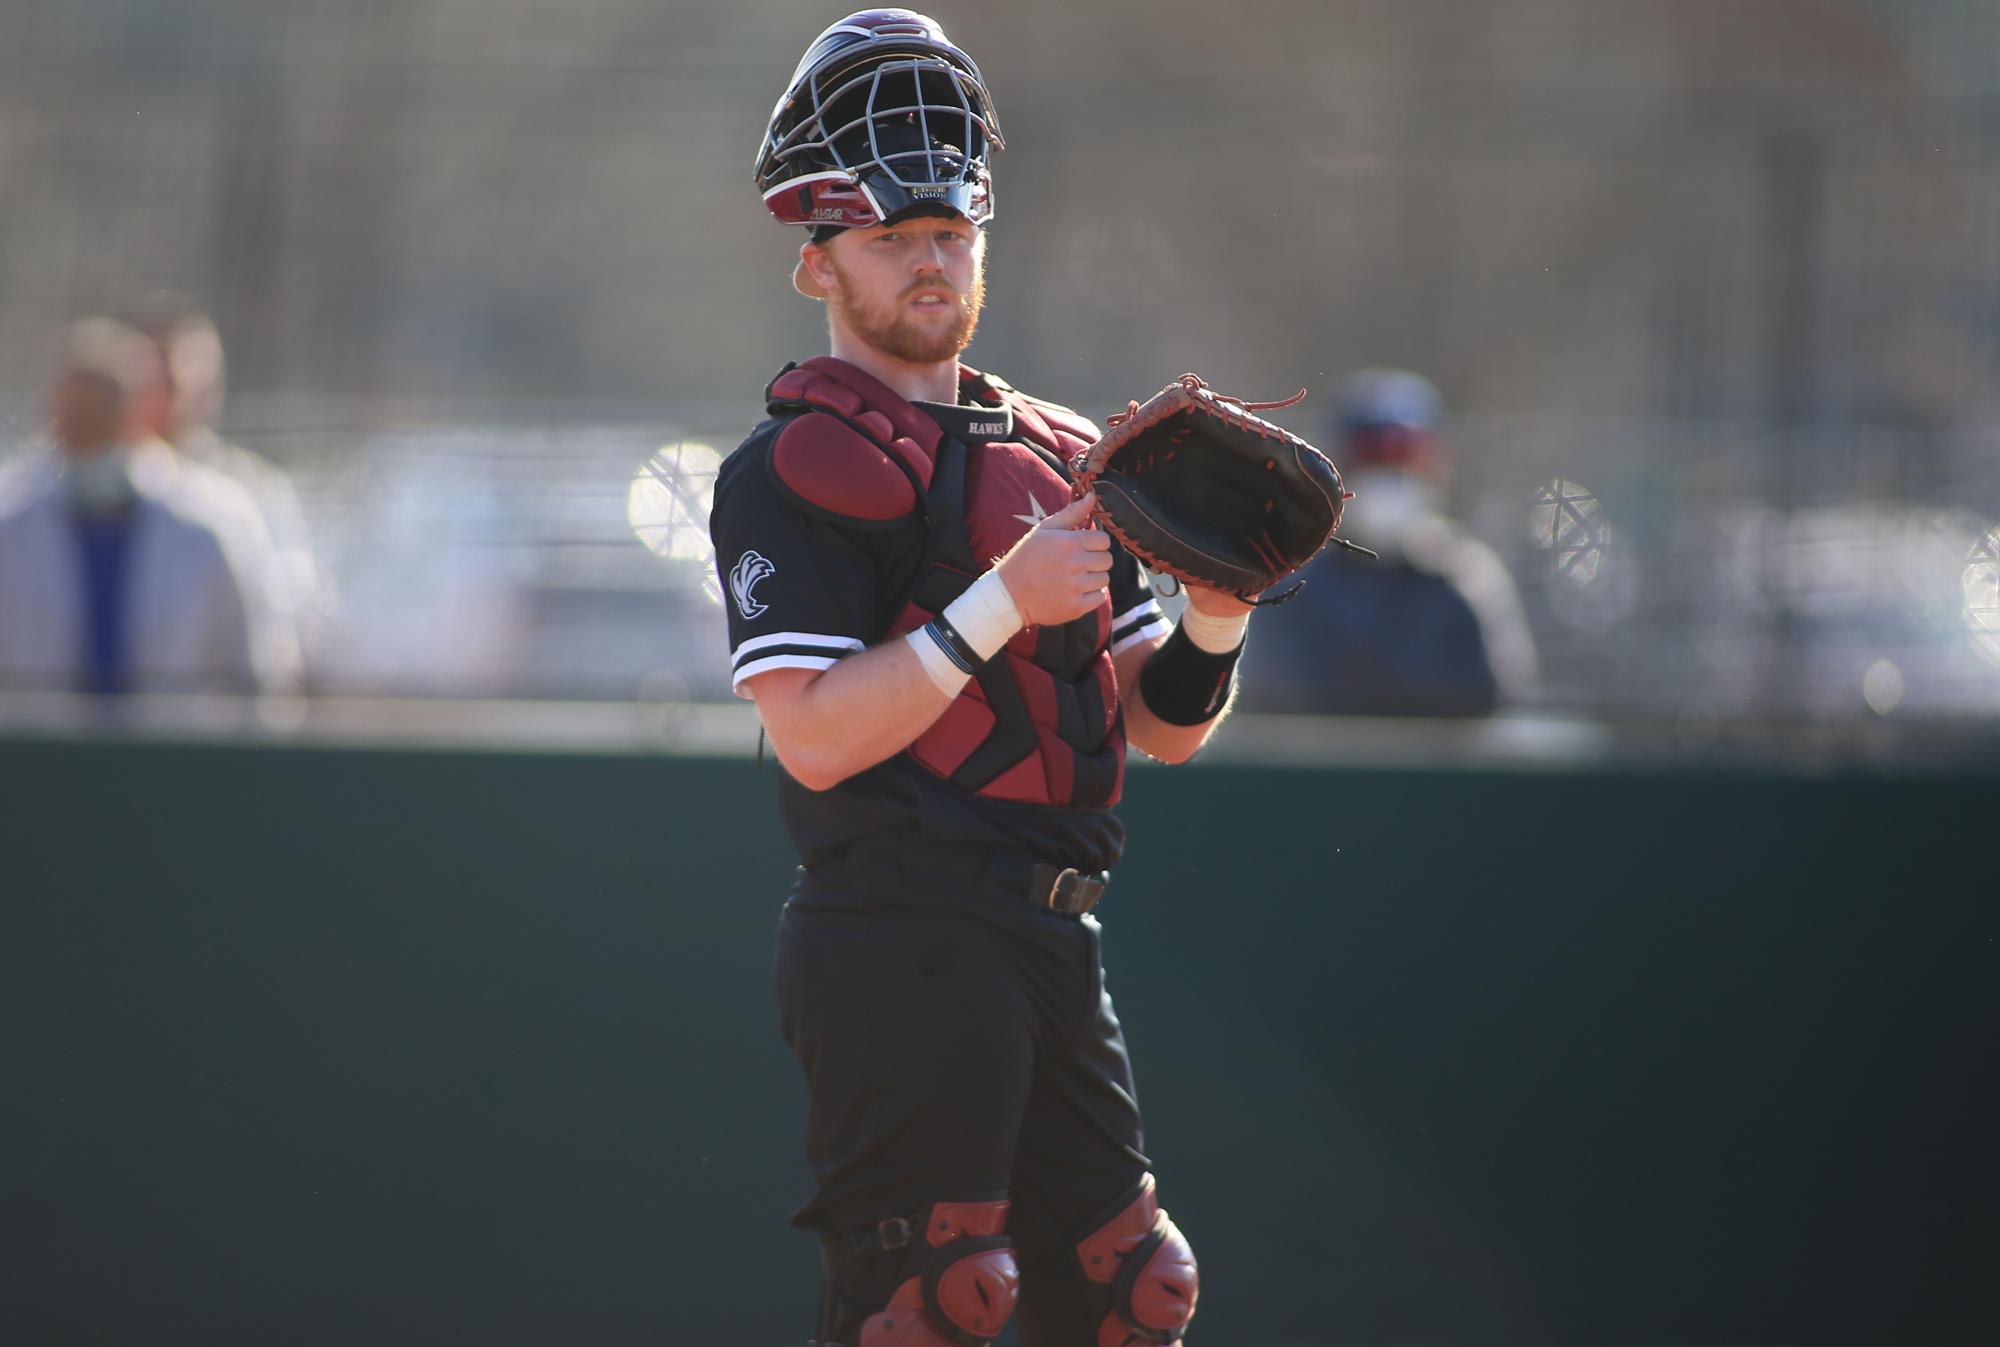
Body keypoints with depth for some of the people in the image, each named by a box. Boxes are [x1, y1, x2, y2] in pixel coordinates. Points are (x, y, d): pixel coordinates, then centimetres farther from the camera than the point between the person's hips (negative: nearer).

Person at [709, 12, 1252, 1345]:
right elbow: (814, 734, -16)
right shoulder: (790, 471, -3)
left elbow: (1165, 726, 16)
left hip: (1055, 938, 7)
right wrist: (1005, 602, -19)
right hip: (898, 931, -7)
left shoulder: (1061, 457, 18)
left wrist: (1213, 620, -4)